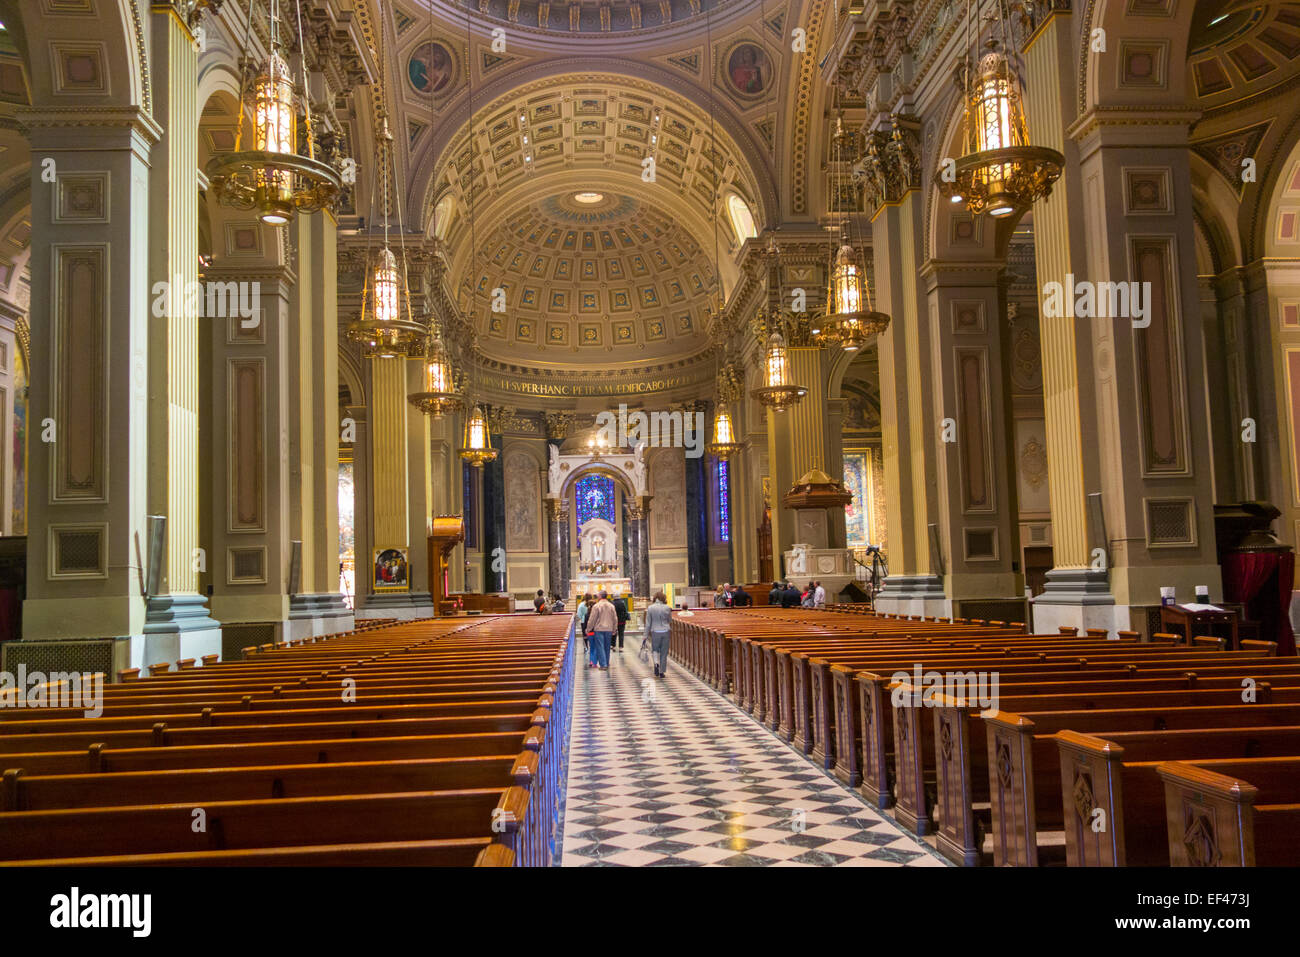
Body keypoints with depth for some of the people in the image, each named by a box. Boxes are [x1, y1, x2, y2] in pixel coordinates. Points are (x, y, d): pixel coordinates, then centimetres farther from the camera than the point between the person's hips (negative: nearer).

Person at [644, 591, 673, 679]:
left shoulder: (650, 608, -6)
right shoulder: (667, 608, -5)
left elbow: (648, 623, -3)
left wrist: (646, 635, 4)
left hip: (655, 632, 0)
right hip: (665, 632, 0)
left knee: (655, 649, 18)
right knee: (664, 652, 8)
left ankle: (656, 663, -10)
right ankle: (662, 672, 10)